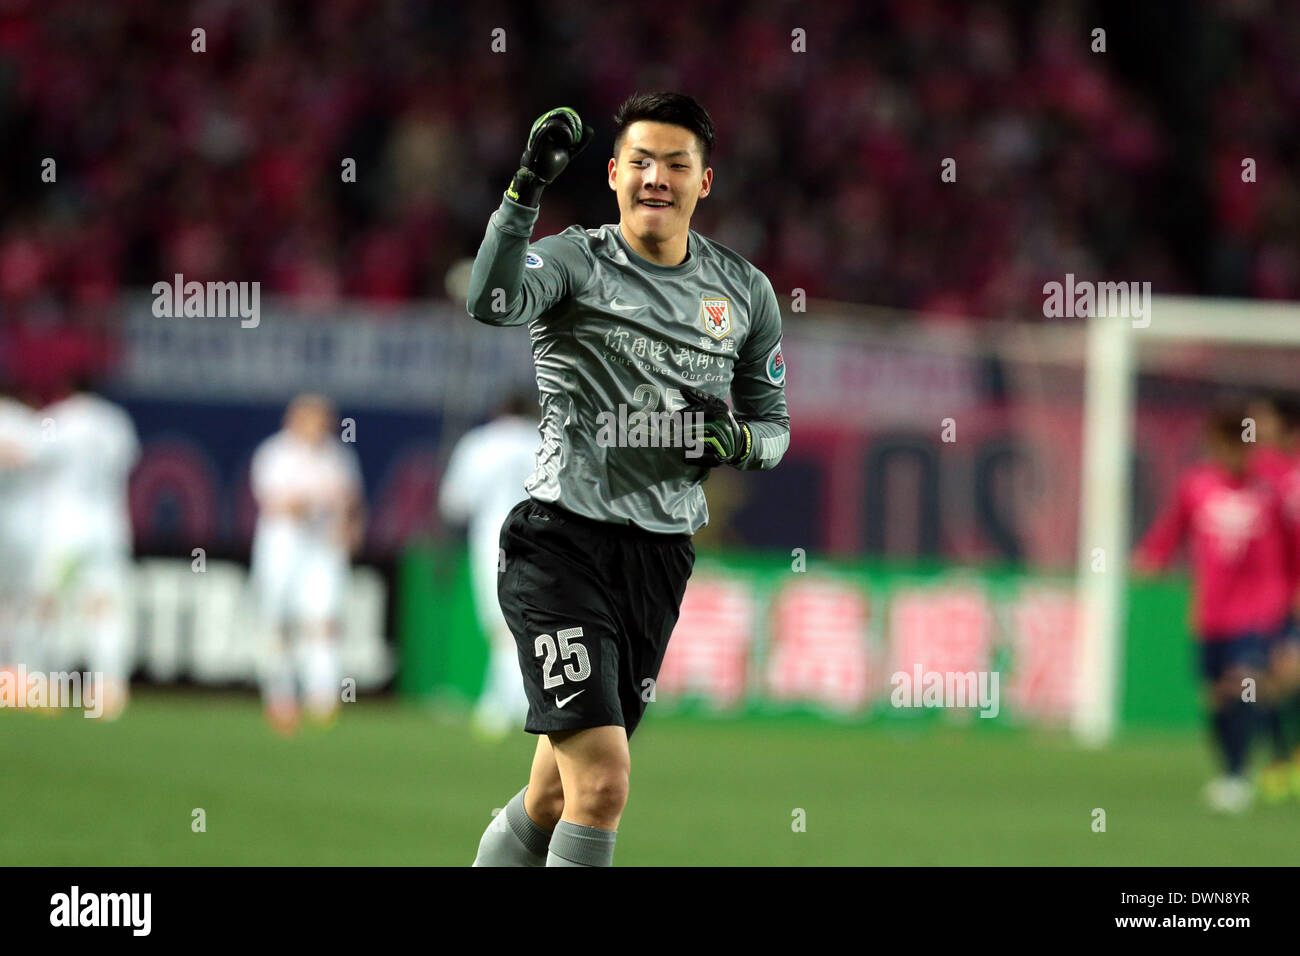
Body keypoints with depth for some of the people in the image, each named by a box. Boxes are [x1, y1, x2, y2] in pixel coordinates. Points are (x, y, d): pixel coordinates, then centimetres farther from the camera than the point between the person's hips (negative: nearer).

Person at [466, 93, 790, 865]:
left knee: (556, 795, 11)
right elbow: (492, 302, -25)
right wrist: (529, 185, -35)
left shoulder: (746, 292, 11)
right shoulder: (577, 261, -3)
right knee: (603, 779, -18)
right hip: (563, 542, -5)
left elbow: (774, 424, 20)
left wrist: (740, 441, -3)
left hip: (662, 558, 5)